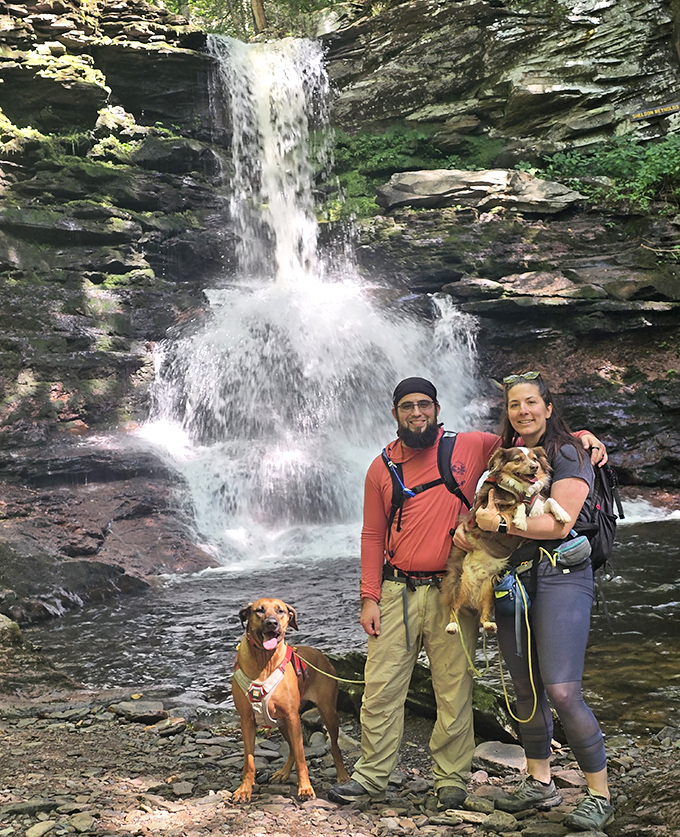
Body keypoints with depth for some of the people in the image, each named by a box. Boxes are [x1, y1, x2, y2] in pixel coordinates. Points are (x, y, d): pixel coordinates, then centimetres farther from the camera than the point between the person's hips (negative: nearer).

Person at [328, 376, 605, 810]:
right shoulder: (382, 468, 7)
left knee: (454, 690, 3)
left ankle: (452, 778, 18)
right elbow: (373, 535, 8)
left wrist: (579, 436, -3)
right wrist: (370, 598, 3)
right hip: (396, 591, 2)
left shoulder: (469, 447, 2)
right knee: (380, 686, 4)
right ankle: (372, 774, 18)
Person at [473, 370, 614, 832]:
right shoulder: (507, 456, 16)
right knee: (525, 688, 11)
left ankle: (600, 795, 3)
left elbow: (559, 522, -15)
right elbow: (488, 507, 20)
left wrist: (500, 522, -14)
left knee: (561, 691, -12)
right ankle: (540, 783, 25)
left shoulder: (569, 456, -5)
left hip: (561, 575, -6)